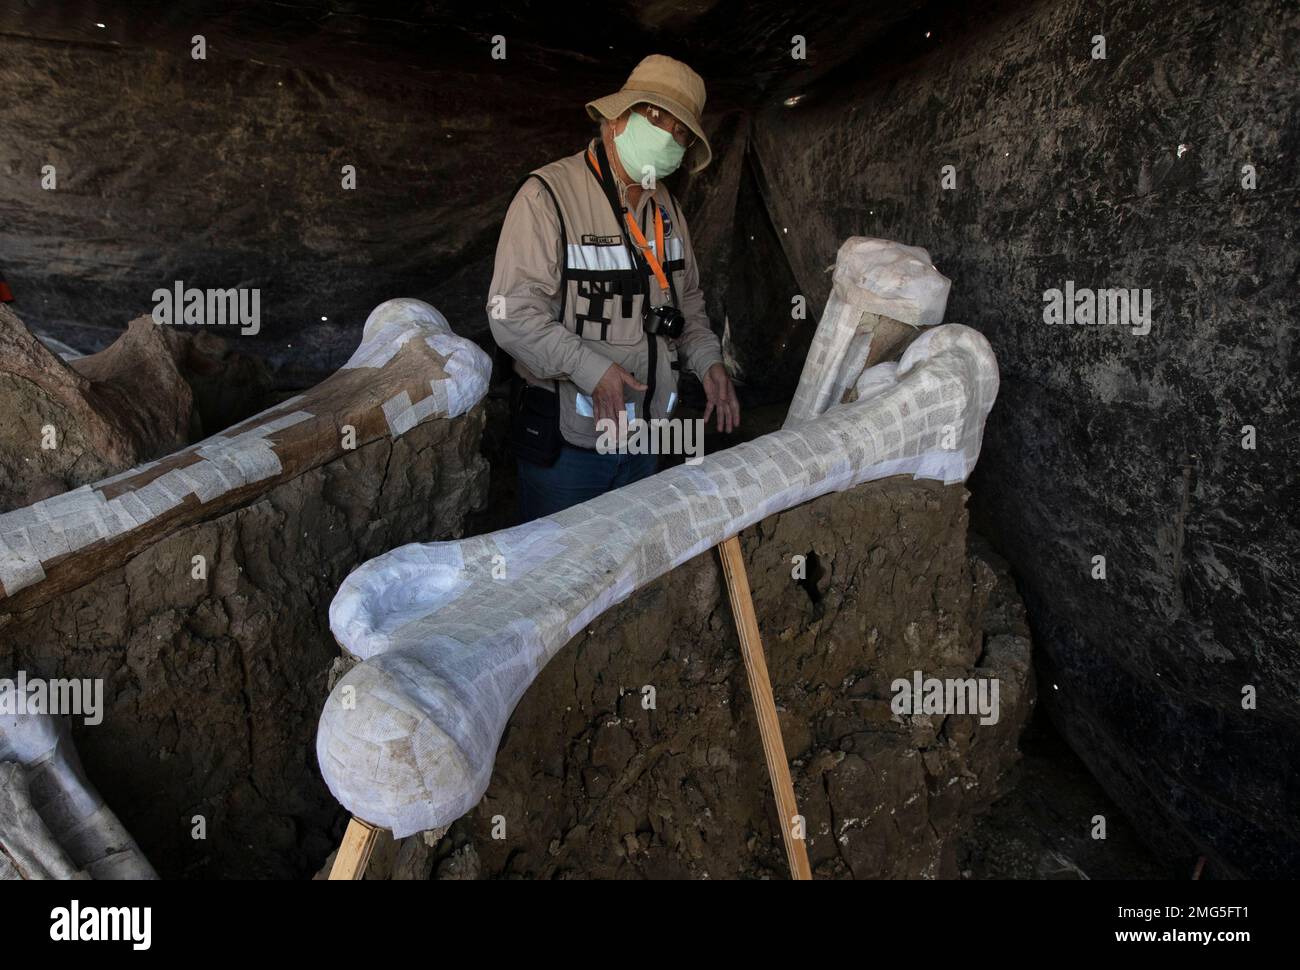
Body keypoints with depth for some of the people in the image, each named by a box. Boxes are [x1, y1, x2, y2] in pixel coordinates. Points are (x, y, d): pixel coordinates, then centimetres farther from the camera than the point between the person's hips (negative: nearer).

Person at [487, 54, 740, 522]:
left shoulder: (665, 207, 10)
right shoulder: (548, 195, -15)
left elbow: (687, 299, 19)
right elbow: (512, 313, -22)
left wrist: (707, 360, 2)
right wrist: (590, 368, -31)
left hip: (642, 435, 7)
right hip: (566, 438, -7)